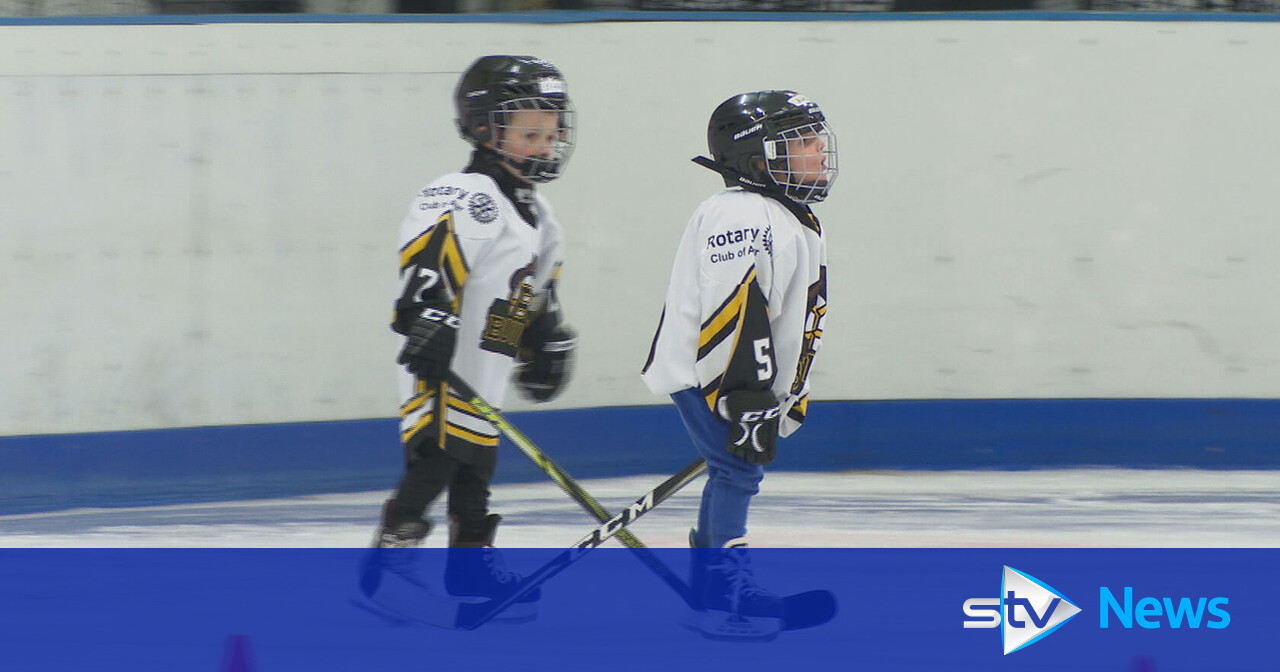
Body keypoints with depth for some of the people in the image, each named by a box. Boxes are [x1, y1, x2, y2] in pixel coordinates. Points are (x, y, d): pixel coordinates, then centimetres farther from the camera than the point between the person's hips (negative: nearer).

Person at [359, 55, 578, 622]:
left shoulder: (535, 215, 17)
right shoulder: (467, 199, -17)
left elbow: (538, 291, 29)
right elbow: (427, 247, -31)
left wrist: (548, 342, 29)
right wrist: (429, 316, -40)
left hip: (486, 373, 10)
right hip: (441, 366, -10)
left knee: (476, 467, 17)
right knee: (435, 461, -14)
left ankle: (472, 562, 27)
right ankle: (388, 564, -11)